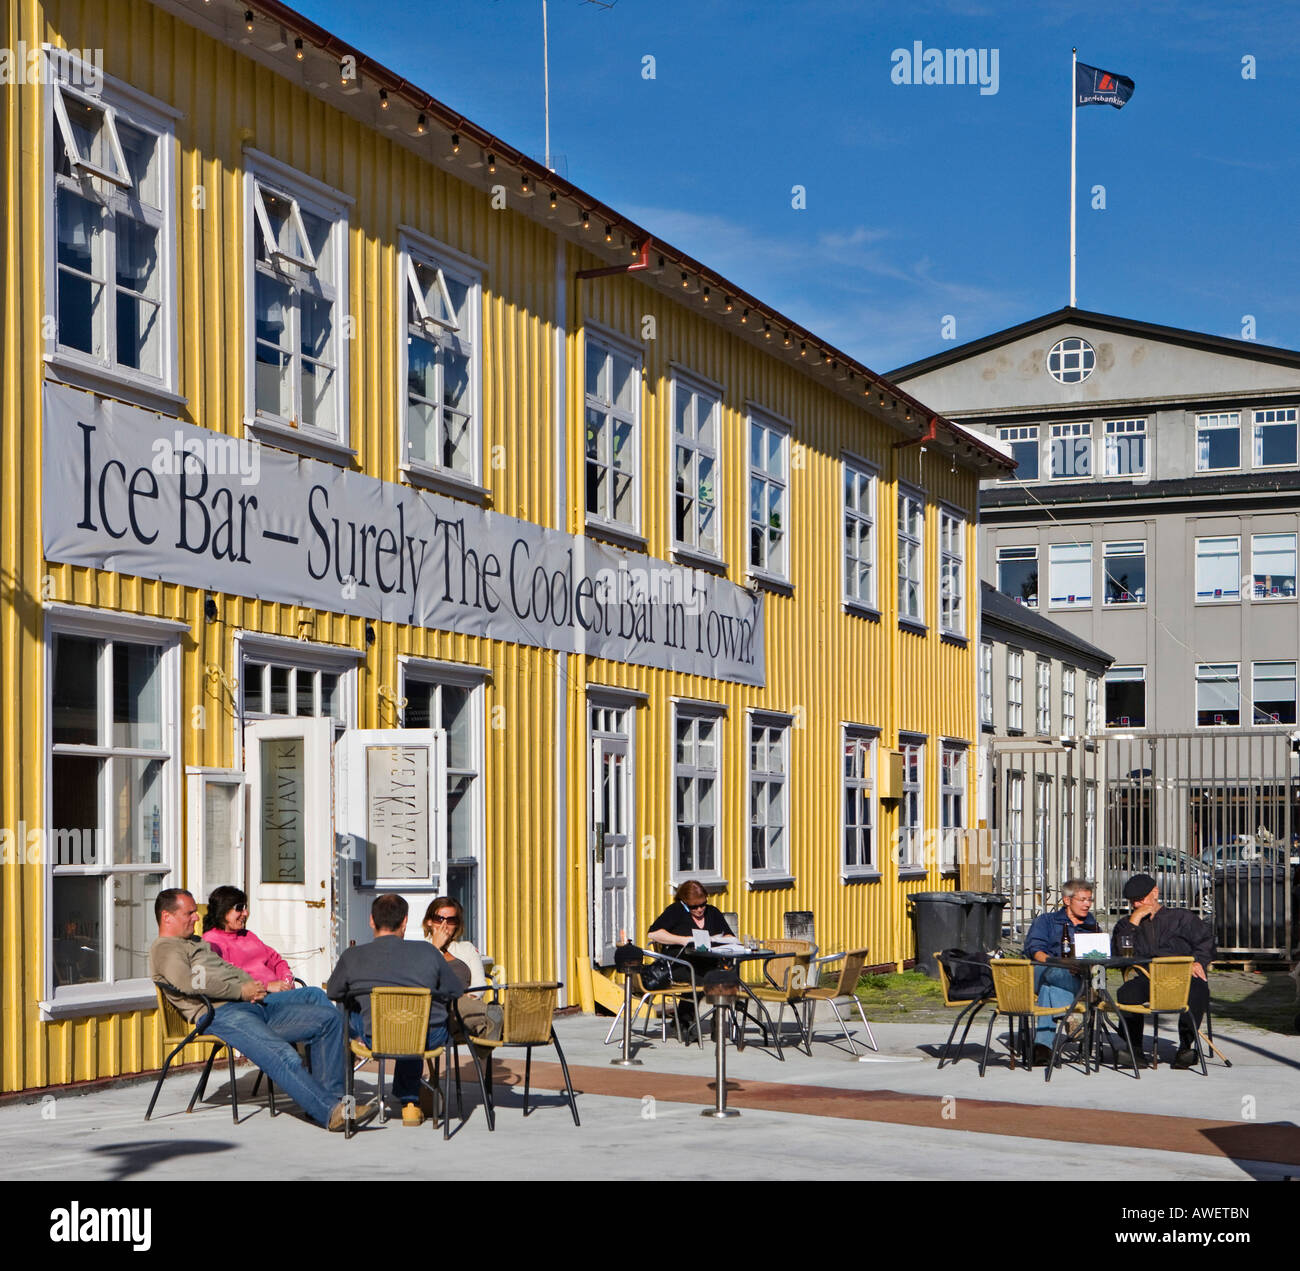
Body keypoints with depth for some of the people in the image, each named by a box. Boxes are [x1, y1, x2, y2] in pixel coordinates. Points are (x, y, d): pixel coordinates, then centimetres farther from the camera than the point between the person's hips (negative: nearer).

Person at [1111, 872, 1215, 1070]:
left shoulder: (1182, 917, 20)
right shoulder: (1127, 924, 25)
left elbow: (1205, 939, 9)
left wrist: (1197, 962, -11)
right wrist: (1134, 920, 0)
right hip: (1147, 978, 2)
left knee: (1198, 992, -37)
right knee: (1125, 993, -32)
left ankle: (1186, 1047, -28)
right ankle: (1134, 1049, -25)